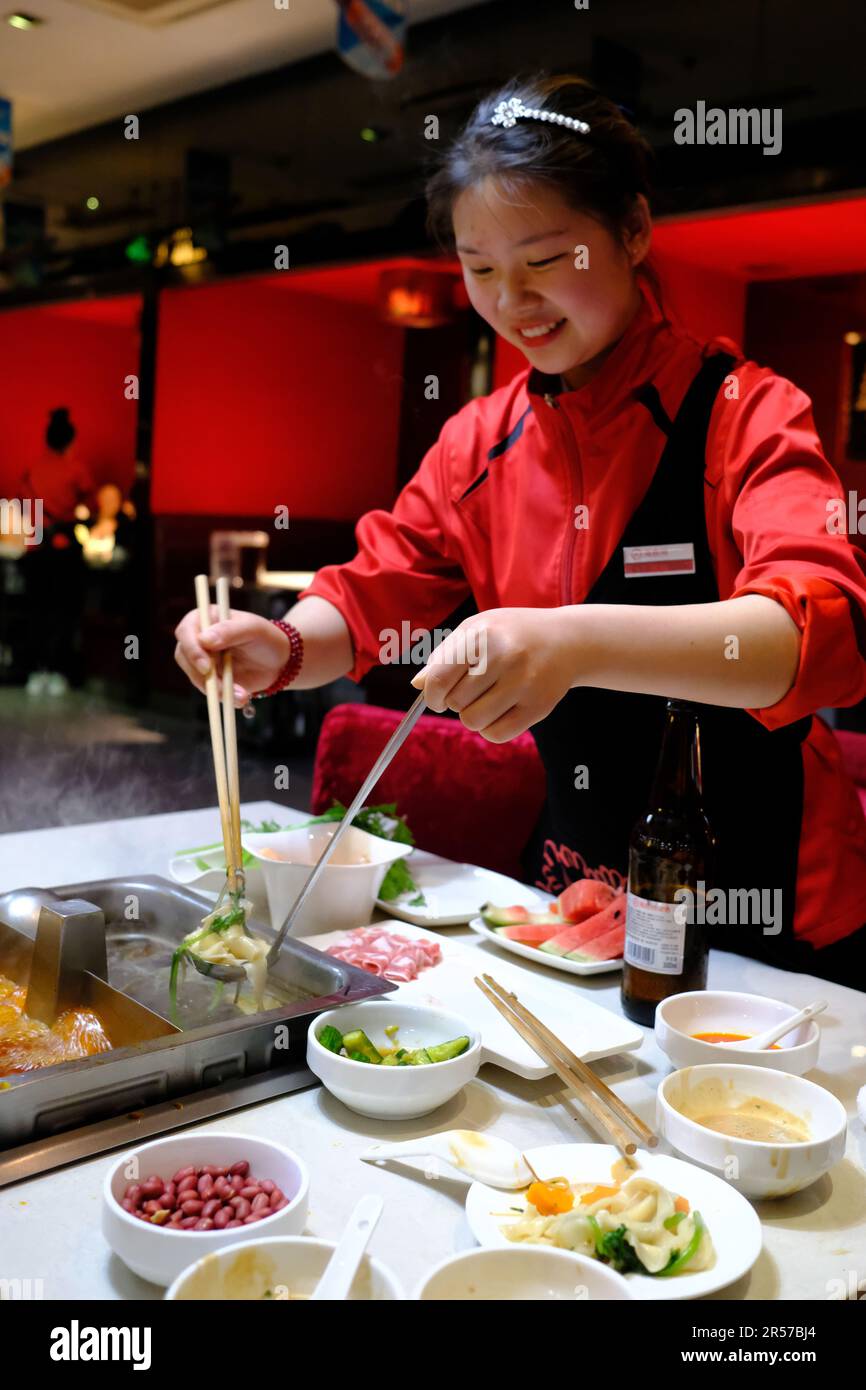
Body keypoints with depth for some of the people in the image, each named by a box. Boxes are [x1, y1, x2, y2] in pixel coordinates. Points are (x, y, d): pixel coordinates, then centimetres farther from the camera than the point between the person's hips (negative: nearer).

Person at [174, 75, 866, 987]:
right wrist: (284, 650, -18)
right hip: (575, 882, 4)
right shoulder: (482, 441, 2)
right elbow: (371, 593, 6)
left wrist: (576, 644, -47)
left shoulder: (743, 415, -15)